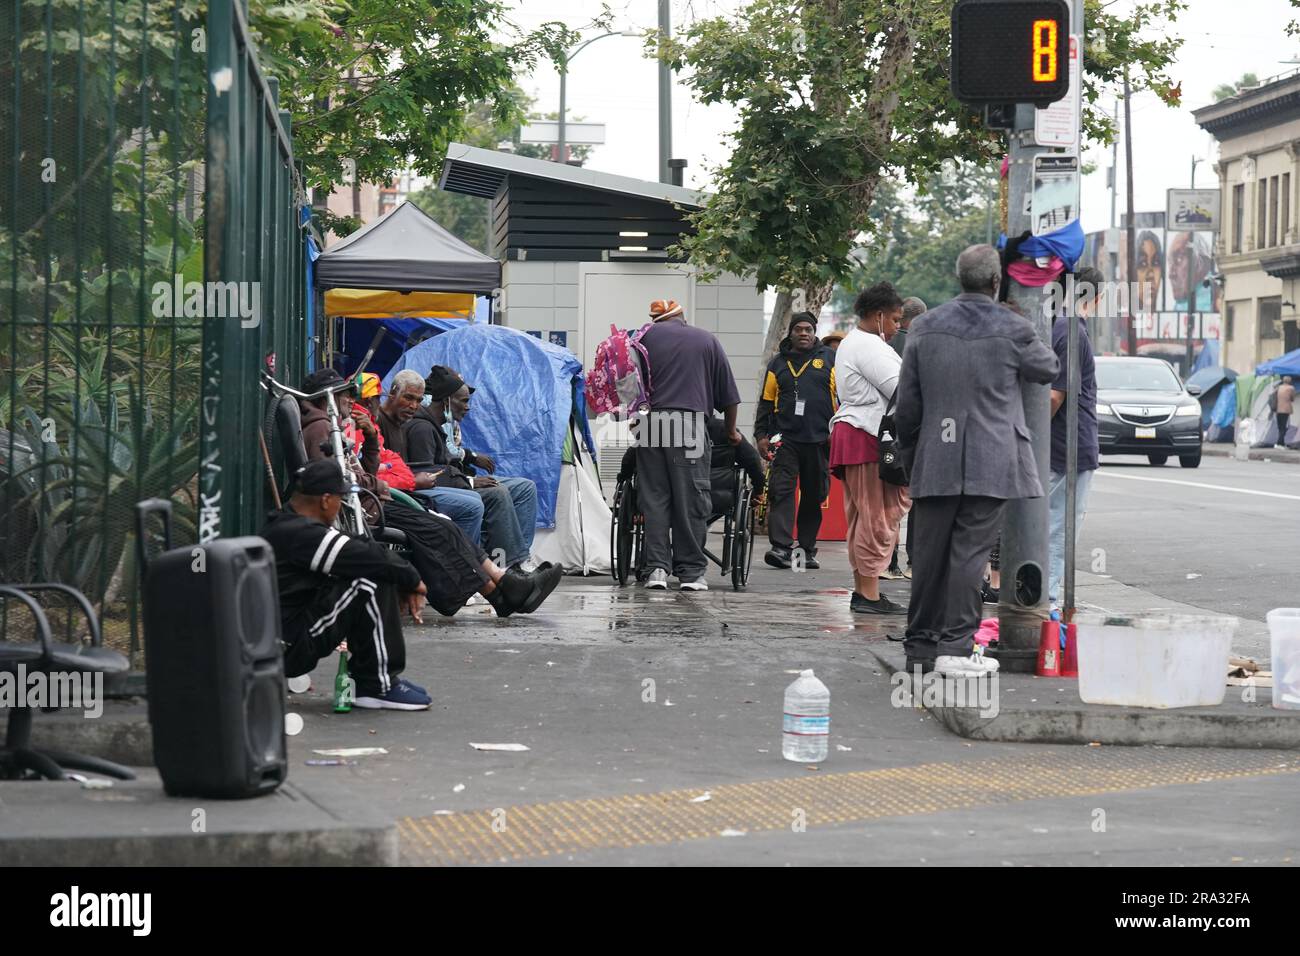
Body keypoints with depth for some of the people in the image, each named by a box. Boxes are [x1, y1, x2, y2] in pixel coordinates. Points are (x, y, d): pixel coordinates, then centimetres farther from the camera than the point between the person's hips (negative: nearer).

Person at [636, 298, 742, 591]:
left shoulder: (647, 336, 12)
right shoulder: (707, 340, 13)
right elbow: (727, 394, 16)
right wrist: (731, 430, 28)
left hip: (650, 423, 1)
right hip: (690, 422, -1)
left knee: (654, 498, 6)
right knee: (691, 501, 2)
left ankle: (657, 567, 1)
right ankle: (691, 572, 3)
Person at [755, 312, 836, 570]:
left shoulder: (830, 360, 9)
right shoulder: (778, 364, 14)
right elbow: (766, 402, 16)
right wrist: (761, 434, 8)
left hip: (819, 441, 0)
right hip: (786, 439, 0)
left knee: (814, 496, 5)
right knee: (781, 490, -12)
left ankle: (807, 549, 13)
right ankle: (781, 547, -17)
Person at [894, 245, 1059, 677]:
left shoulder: (925, 327, 5)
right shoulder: (1011, 330, -6)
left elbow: (907, 403, 8)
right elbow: (1048, 369, 13)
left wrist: (909, 455, 18)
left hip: (934, 462, 3)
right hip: (989, 463, -3)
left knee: (930, 554, 8)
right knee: (970, 552, -2)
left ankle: (920, 647, 14)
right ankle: (956, 646, -5)